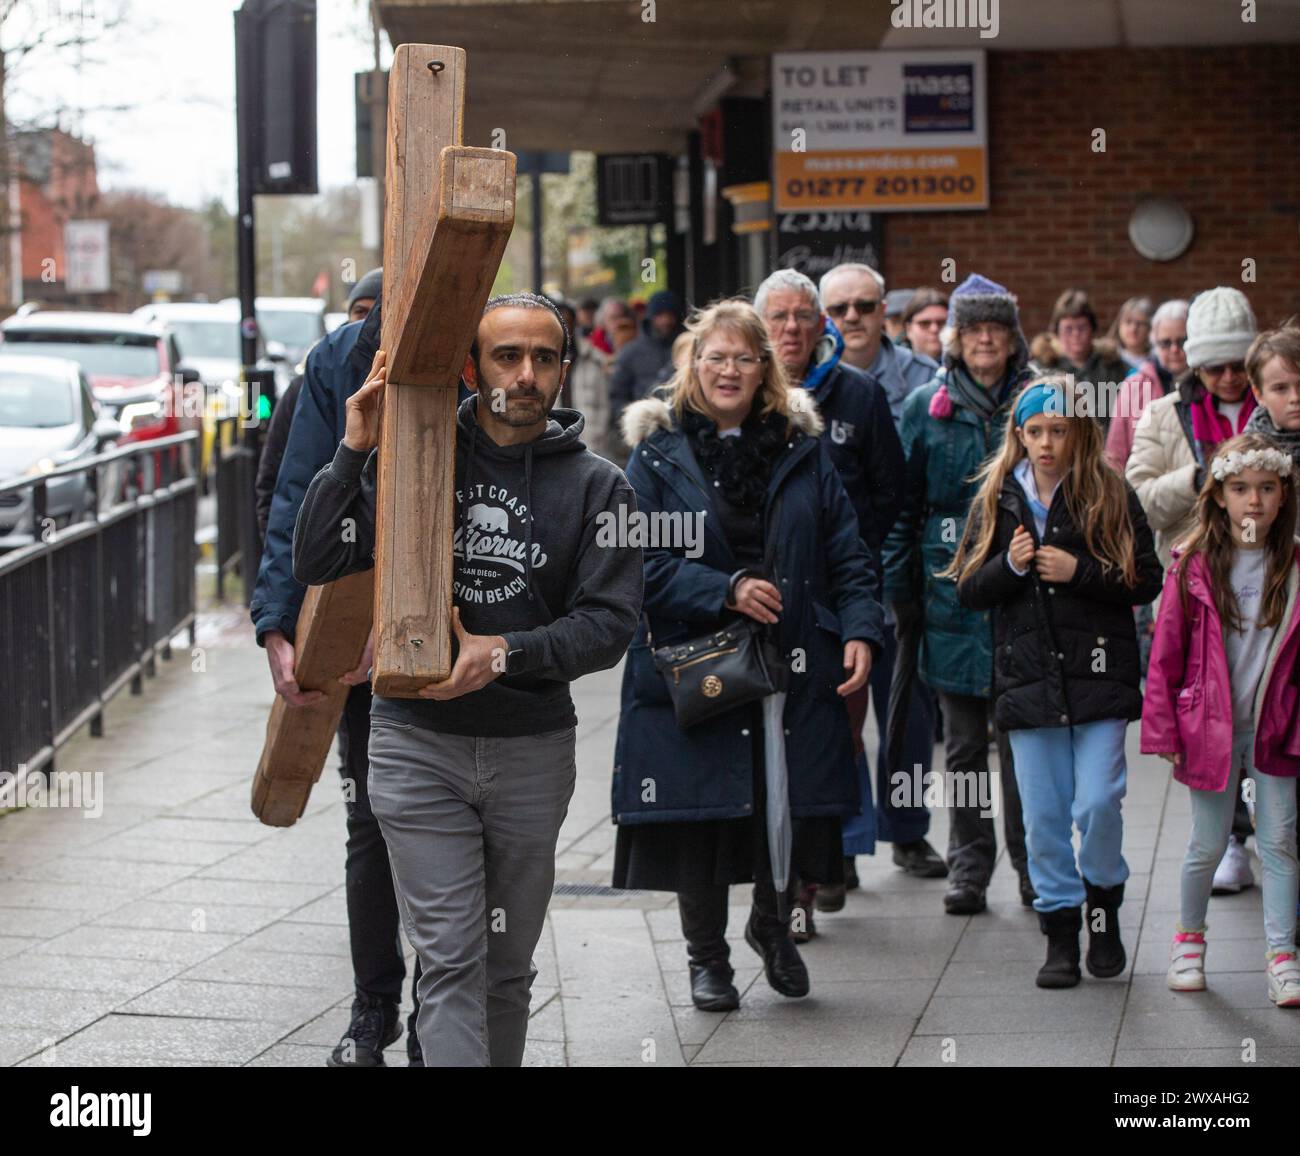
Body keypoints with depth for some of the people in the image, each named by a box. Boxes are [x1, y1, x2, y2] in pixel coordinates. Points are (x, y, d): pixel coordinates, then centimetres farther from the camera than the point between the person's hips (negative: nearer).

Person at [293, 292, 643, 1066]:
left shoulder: (598, 486, 1)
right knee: (452, 958, -7)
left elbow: (610, 622, -7)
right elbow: (318, 565, -3)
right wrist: (355, 451, -12)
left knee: (509, 966, 13)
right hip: (418, 742, -1)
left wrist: (506, 653, -20)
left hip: (533, 750, 1)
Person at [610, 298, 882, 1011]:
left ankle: (771, 924, 31)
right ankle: (707, 956, 21)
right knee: (699, 812, 1)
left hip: (792, 668, 2)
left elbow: (846, 553, 8)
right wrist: (726, 590, -17)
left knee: (789, 806, 1)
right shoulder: (658, 452, 1)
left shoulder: (802, 450, 10)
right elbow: (646, 563, -6)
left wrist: (859, 631, -6)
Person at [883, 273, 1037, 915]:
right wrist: (901, 589, 1)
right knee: (963, 742, 6)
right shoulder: (926, 407, 6)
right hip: (952, 591, 1)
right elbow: (904, 503, 7)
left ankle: (1031, 863, 12)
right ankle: (968, 868, 14)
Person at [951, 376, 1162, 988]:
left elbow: (1146, 581, -1)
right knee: (1043, 817, 4)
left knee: (1098, 804, -8)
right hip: (1028, 679, 2)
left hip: (1098, 676, -2)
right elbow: (968, 590, 8)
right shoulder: (996, 499, 8)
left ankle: (1104, 908, 16)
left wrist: (1078, 571, -14)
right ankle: (1060, 931, 14)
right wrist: (1010, 565, -11)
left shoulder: (1111, 496, 1)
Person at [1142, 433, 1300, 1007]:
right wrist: (1164, 730, -2)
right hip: (1210, 727, -1)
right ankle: (1189, 938, 28)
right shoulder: (1193, 566, -5)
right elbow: (1166, 653, -1)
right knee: (1208, 845, 6)